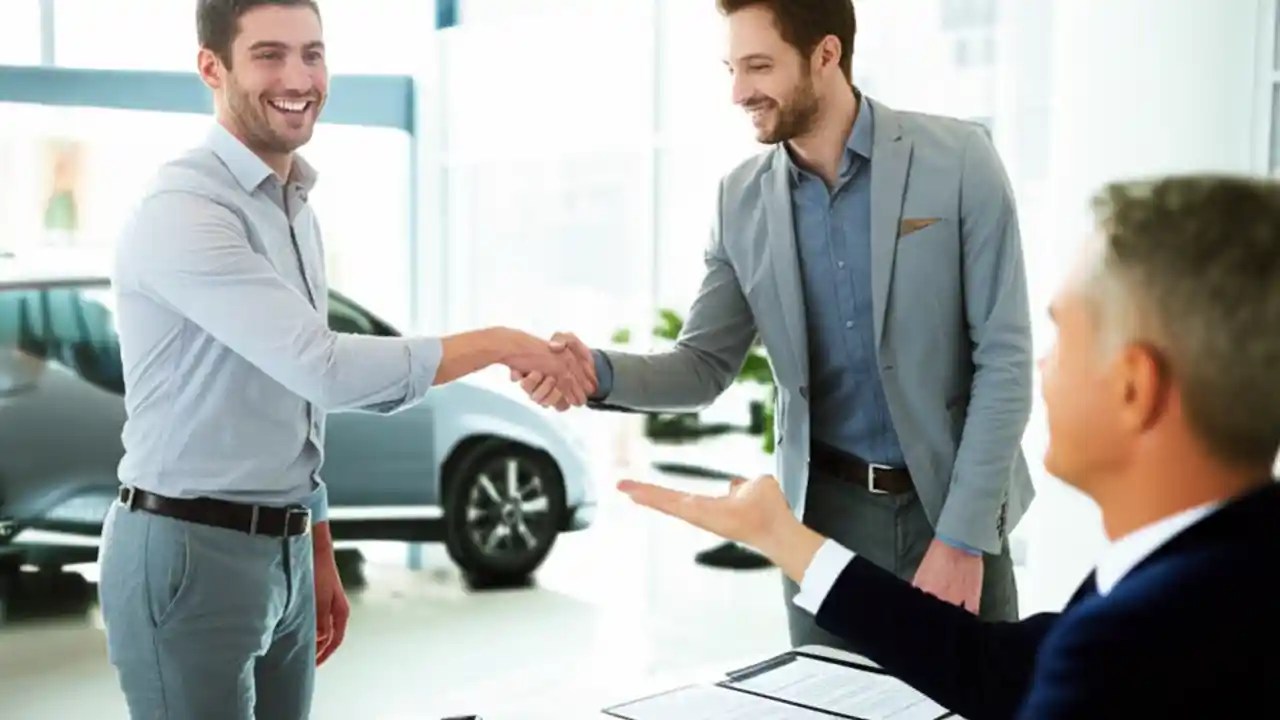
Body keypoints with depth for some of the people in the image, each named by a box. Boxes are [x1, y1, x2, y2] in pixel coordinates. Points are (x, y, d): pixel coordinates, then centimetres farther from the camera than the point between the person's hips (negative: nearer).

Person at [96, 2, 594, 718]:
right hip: (188, 555, -8)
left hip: (282, 554, 8)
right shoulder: (184, 212, -17)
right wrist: (498, 344, -19)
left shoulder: (295, 208, 12)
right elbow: (325, 370, -26)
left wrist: (320, 557, 19)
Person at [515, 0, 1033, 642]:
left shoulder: (956, 158, -11)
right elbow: (705, 368, 2)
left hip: (953, 505, -2)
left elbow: (1004, 358, -11)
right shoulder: (742, 199, -1)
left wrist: (963, 535, -15)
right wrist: (600, 372, -18)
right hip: (825, 513, 2)